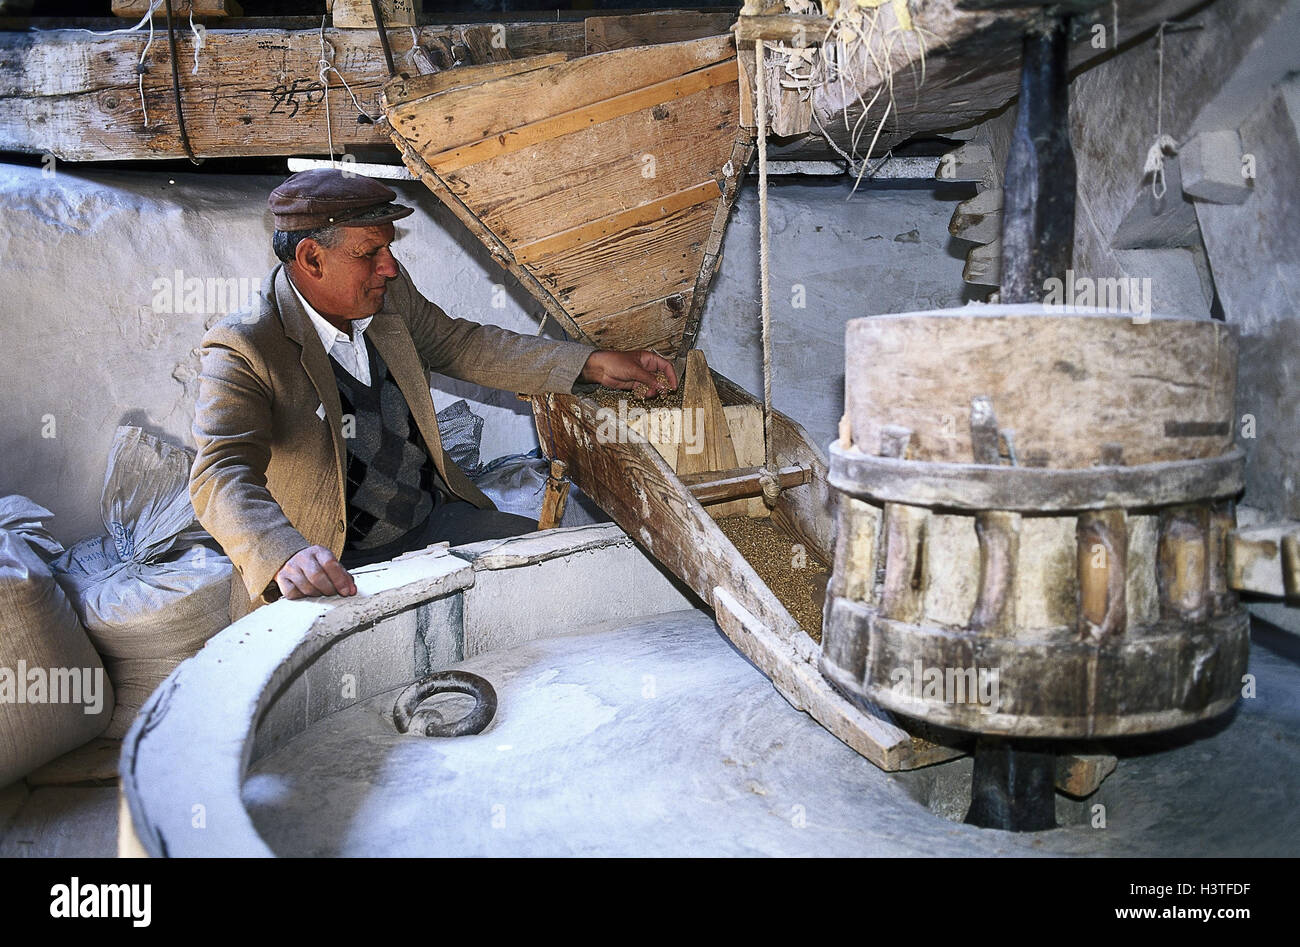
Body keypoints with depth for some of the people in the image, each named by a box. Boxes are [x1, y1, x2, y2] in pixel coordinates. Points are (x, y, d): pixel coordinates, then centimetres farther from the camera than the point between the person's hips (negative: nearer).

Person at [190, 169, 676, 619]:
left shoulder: (390, 294, 2)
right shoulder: (242, 350, -18)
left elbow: (462, 345, 13)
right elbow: (221, 475, -28)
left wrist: (596, 363, 7)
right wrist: (287, 557, -50)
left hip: (437, 519, 6)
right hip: (335, 566, -6)